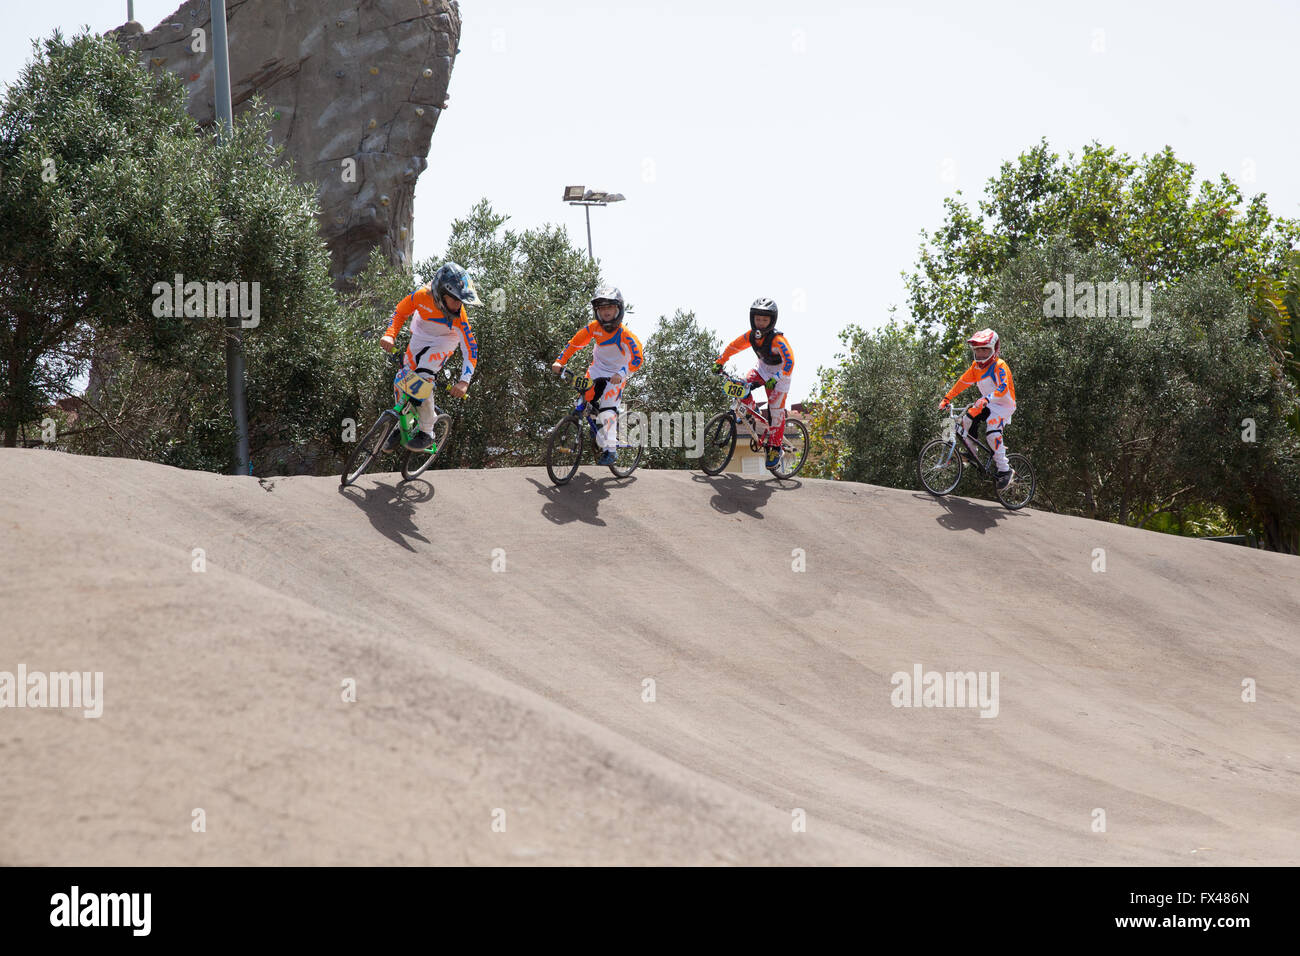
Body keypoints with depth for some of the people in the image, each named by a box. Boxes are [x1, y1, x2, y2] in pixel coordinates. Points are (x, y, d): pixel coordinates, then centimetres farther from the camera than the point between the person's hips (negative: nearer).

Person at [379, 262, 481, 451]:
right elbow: (400, 312, -12)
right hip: (421, 337, 3)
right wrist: (390, 335, -29)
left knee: (422, 379, -23)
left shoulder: (459, 316, -34)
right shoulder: (422, 296, -31)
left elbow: (471, 348, -31)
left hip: (445, 342, -3)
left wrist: (464, 381, -42)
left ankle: (427, 433, -8)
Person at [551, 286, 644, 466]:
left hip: (616, 375, -5)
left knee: (607, 407, -22)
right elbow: (574, 343, -4)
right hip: (597, 369, 5)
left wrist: (621, 374, -42)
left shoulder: (624, 334, -25)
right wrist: (560, 362, -15)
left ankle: (610, 449, -20)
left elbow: (637, 358, -29)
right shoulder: (594, 327, -13)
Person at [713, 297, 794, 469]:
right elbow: (733, 347, 2)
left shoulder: (777, 340, -33)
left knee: (776, 411, -9)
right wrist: (719, 362, -3)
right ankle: (749, 410, 9)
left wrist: (775, 379, -52)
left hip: (779, 373, -5)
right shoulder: (751, 336, -14)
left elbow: (789, 362, -42)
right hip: (762, 369, 5)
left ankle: (775, 449, 2)